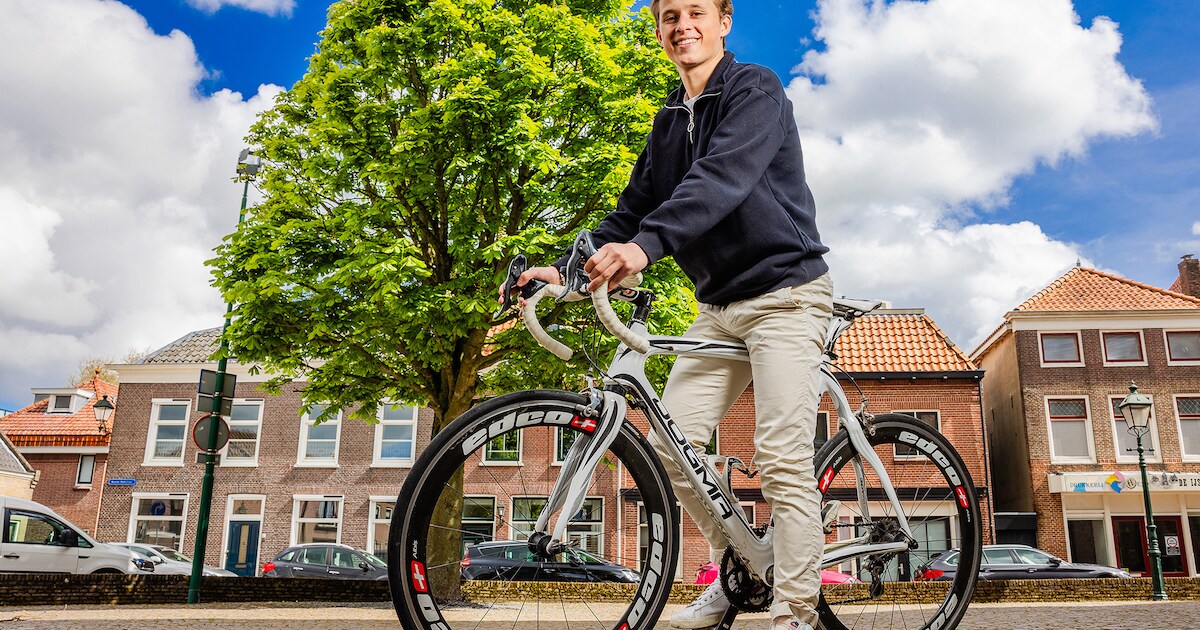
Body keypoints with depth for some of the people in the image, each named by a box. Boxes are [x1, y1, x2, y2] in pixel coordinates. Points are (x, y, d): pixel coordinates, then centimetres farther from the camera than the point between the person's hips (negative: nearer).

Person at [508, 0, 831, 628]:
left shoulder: (755, 88, -7)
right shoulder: (669, 121, 15)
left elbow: (724, 175, -27)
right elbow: (633, 210, 11)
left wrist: (645, 244, -42)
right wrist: (566, 268, -4)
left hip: (785, 293, -7)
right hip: (719, 305, 7)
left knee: (782, 460, -13)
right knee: (668, 443, 0)